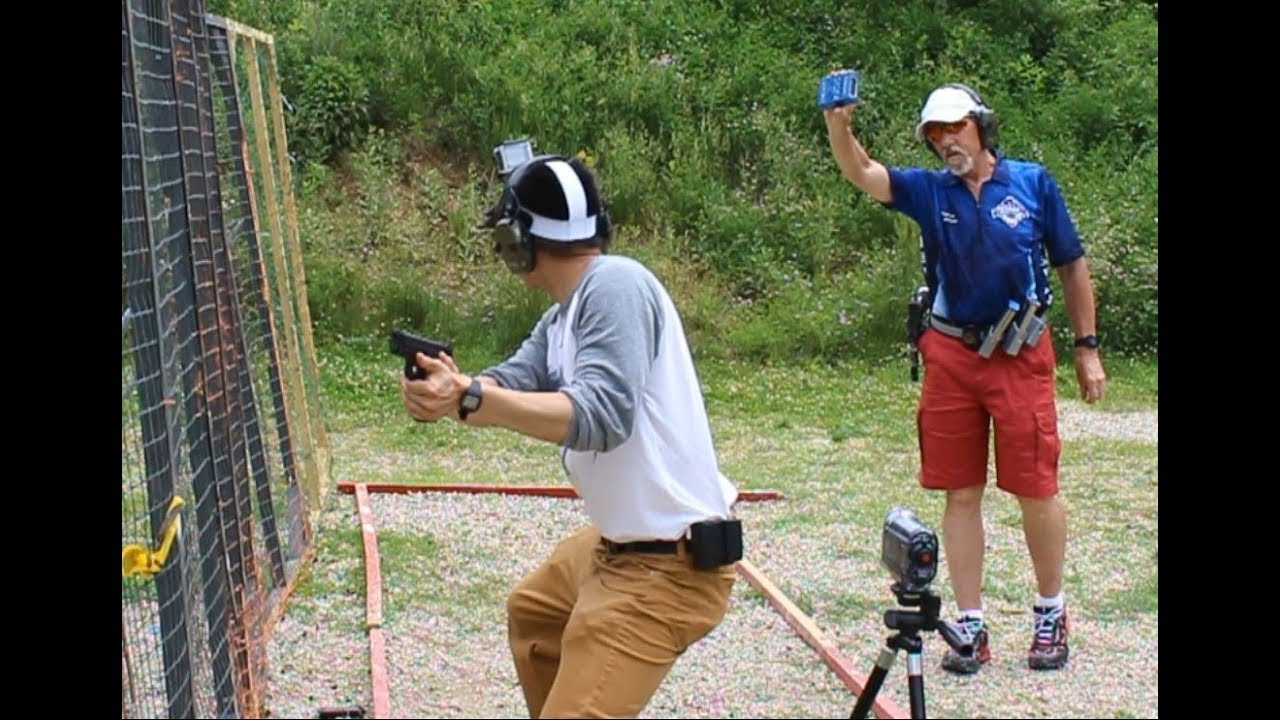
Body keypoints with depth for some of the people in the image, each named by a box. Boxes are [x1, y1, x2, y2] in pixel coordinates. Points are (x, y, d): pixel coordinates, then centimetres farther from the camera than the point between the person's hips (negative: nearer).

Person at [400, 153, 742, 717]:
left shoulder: (615, 285, -21)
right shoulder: (563, 315, 10)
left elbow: (599, 417, -32)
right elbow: (512, 382, -3)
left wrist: (470, 399, -41)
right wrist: (447, 389, -25)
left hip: (669, 565, -11)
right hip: (622, 544, 11)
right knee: (531, 613, 33)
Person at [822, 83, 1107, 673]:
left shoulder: (1032, 183, 2)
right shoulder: (929, 191, 4)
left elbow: (1072, 266, 8)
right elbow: (861, 173, -12)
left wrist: (1087, 348, 6)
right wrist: (838, 125, -32)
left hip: (1020, 355, -2)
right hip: (951, 355, 2)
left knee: (1035, 488, 0)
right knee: (961, 493, 5)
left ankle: (1051, 612, 20)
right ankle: (970, 624, 13)